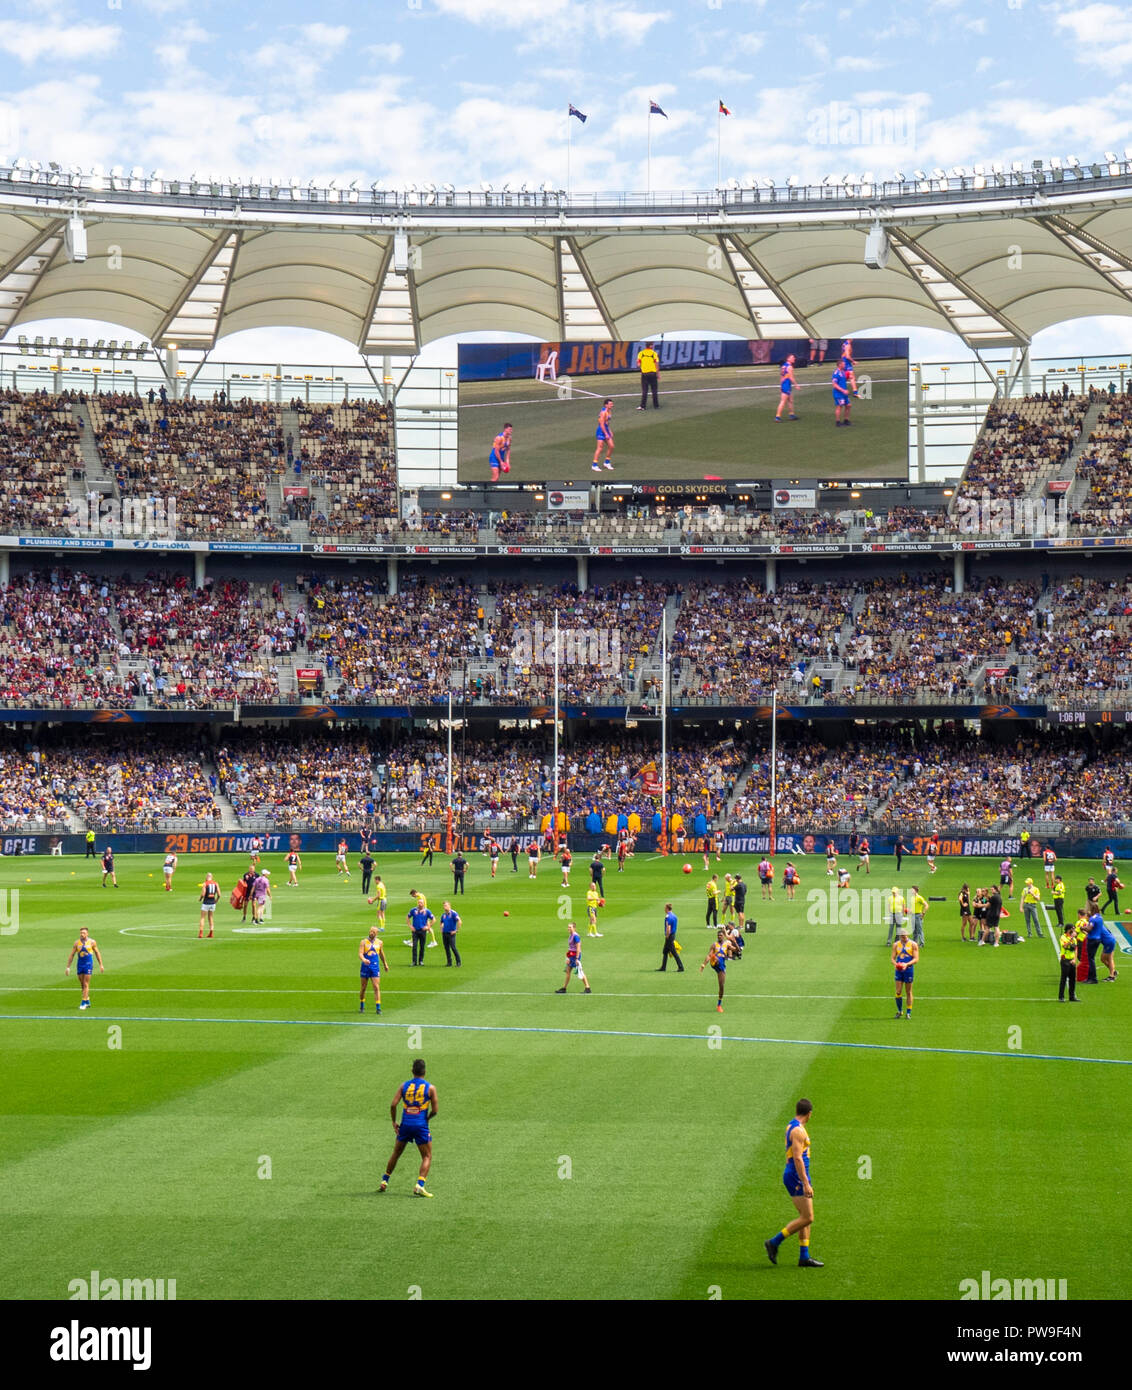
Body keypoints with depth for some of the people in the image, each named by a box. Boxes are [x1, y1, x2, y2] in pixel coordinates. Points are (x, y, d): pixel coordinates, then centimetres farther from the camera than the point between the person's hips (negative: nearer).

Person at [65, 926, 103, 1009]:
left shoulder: (92, 942, -2)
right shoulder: (77, 943, 2)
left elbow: (97, 953, 9)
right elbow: (71, 955, 5)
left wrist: (101, 965, 8)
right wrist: (68, 967, 2)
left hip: (88, 964, -3)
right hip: (79, 964, 3)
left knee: (86, 984, -9)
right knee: (82, 984, 9)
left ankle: (84, 1002, -8)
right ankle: (87, 1001, 24)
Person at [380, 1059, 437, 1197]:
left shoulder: (404, 1085, 4)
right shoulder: (430, 1088, -2)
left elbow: (393, 1105, -5)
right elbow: (435, 1110, -3)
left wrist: (394, 1122, 6)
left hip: (405, 1124, 3)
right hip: (421, 1126, -3)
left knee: (396, 1153, 20)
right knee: (427, 1157, 5)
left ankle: (384, 1181, 26)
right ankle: (419, 1185, -12)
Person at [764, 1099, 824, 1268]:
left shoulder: (792, 1126, 15)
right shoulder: (798, 1130, -16)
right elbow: (797, 1158, -23)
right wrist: (806, 1184, -24)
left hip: (795, 1177, 10)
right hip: (797, 1177, -10)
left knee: (806, 1218, 9)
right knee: (807, 1217, -10)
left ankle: (804, 1257, 8)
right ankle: (774, 1243, -6)